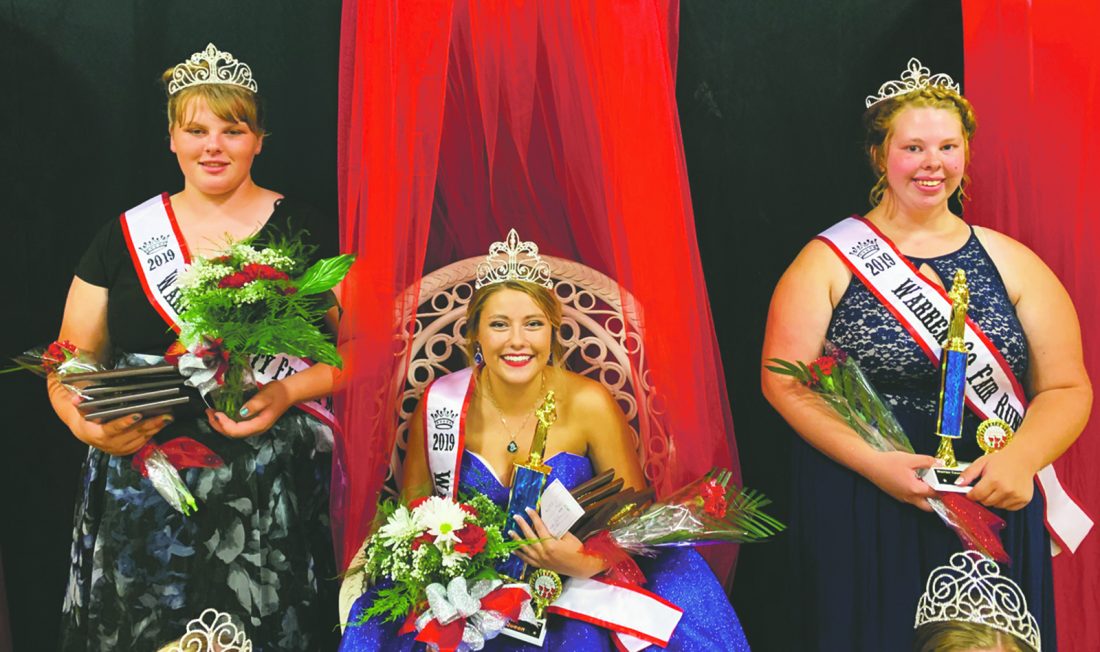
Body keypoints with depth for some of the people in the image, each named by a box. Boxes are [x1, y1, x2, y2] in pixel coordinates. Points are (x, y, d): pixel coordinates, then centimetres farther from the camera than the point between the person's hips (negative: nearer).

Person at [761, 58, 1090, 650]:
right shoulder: (829, 260, -3)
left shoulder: (1012, 263, 3)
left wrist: (1021, 458, -18)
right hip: (858, 514, -2)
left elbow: (1067, 388, 2)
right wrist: (874, 464, -19)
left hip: (991, 511, 2)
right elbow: (785, 380, -8)